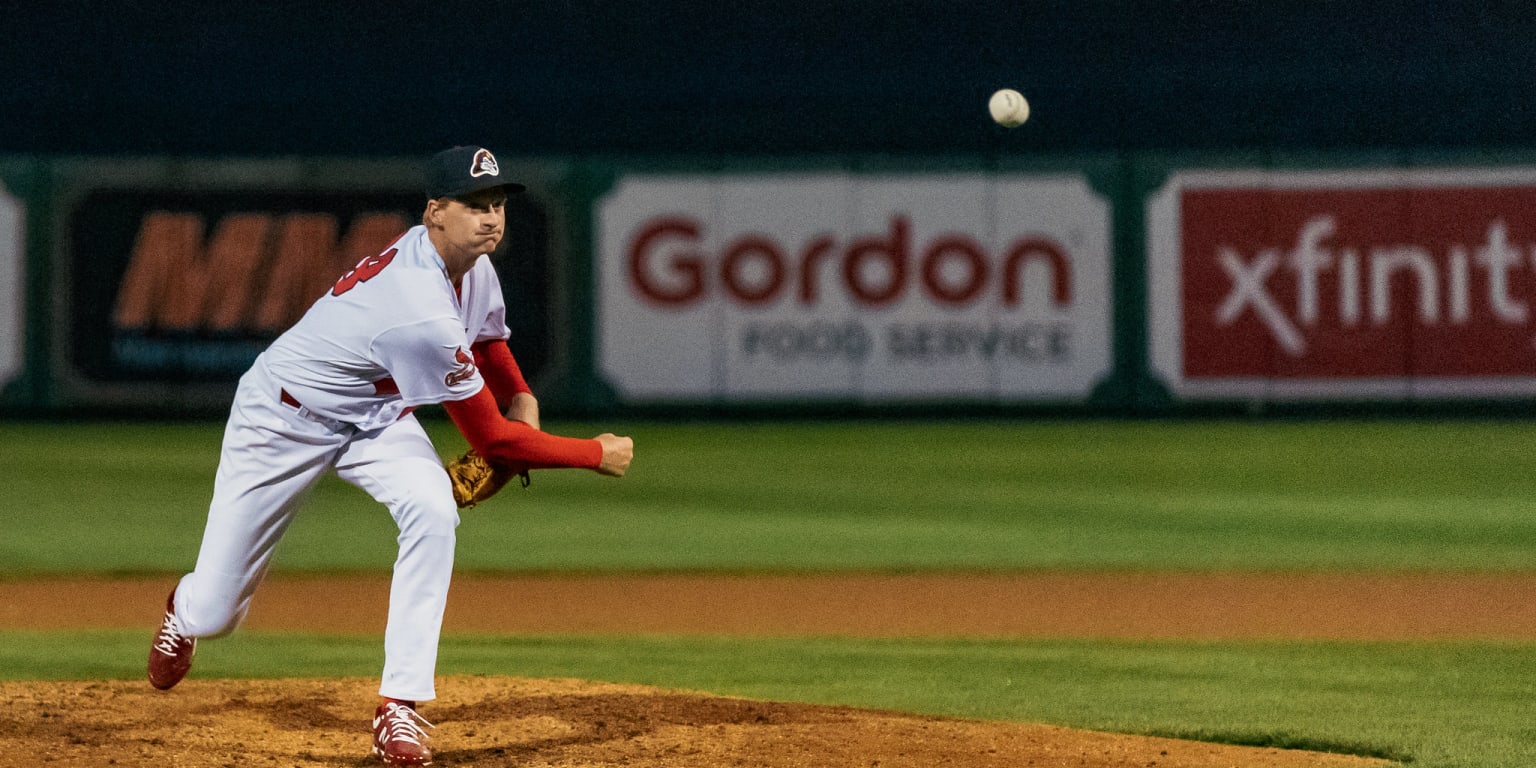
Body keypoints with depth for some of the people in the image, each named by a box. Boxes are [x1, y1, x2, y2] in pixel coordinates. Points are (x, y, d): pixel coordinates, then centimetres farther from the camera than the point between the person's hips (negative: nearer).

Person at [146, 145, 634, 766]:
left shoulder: (472, 264, -11)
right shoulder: (421, 313, -38)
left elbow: (488, 340, 14)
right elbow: (490, 441, -29)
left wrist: (521, 400, -6)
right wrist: (597, 455, -21)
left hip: (374, 415, 7)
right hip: (282, 419, -7)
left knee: (433, 512, -26)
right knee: (214, 614, 0)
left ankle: (400, 704, -19)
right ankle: (185, 610, 42)